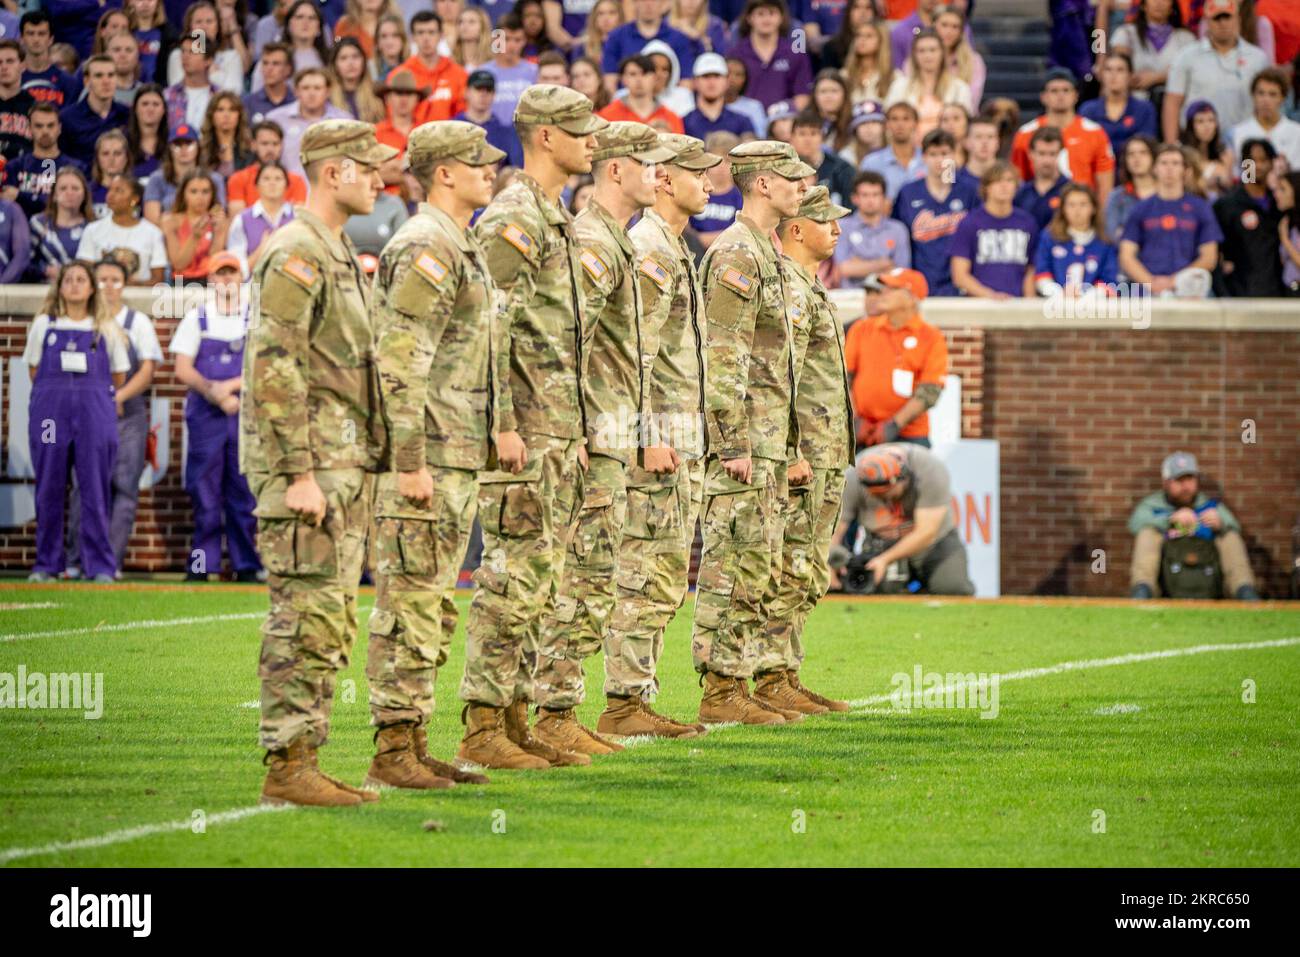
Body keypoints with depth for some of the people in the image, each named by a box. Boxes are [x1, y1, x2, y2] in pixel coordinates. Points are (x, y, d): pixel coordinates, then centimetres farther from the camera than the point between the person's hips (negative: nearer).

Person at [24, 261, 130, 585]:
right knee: (49, 489, 0)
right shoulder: (44, 325, 10)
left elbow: (118, 376, 13)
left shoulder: (106, 328, 9)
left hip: (95, 412, -1)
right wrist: (58, 397, 7)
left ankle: (100, 566, -3)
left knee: (95, 491, -5)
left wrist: (89, 397, 11)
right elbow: (34, 371, 12)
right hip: (51, 411, 1)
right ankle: (47, 564, 5)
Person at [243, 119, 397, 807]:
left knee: (330, 623, 10)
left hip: (342, 467, 10)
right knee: (307, 619, -10)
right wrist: (299, 472, -22)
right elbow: (273, 368, -18)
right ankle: (288, 767, -9)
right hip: (310, 466, -10)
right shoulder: (295, 254, -12)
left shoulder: (337, 254, 20)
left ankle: (302, 762, 13)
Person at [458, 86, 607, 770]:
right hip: (524, 435, -10)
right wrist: (503, 426, -23)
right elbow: (489, 331, -19)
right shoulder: (511, 220, -13)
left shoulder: (555, 221, 18)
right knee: (514, 579, -9)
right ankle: (482, 729, -7)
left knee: (541, 580, 10)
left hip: (558, 434, 10)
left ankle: (514, 718, 14)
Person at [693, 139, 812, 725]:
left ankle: (740, 687, 13)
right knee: (735, 567, -9)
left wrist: (784, 450, 23)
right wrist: (733, 447, -22)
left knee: (760, 571, 10)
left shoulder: (766, 254, 19)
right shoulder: (735, 255, -12)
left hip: (766, 445, 10)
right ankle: (722, 693, -8)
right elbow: (721, 360, -19)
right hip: (742, 441, -10)